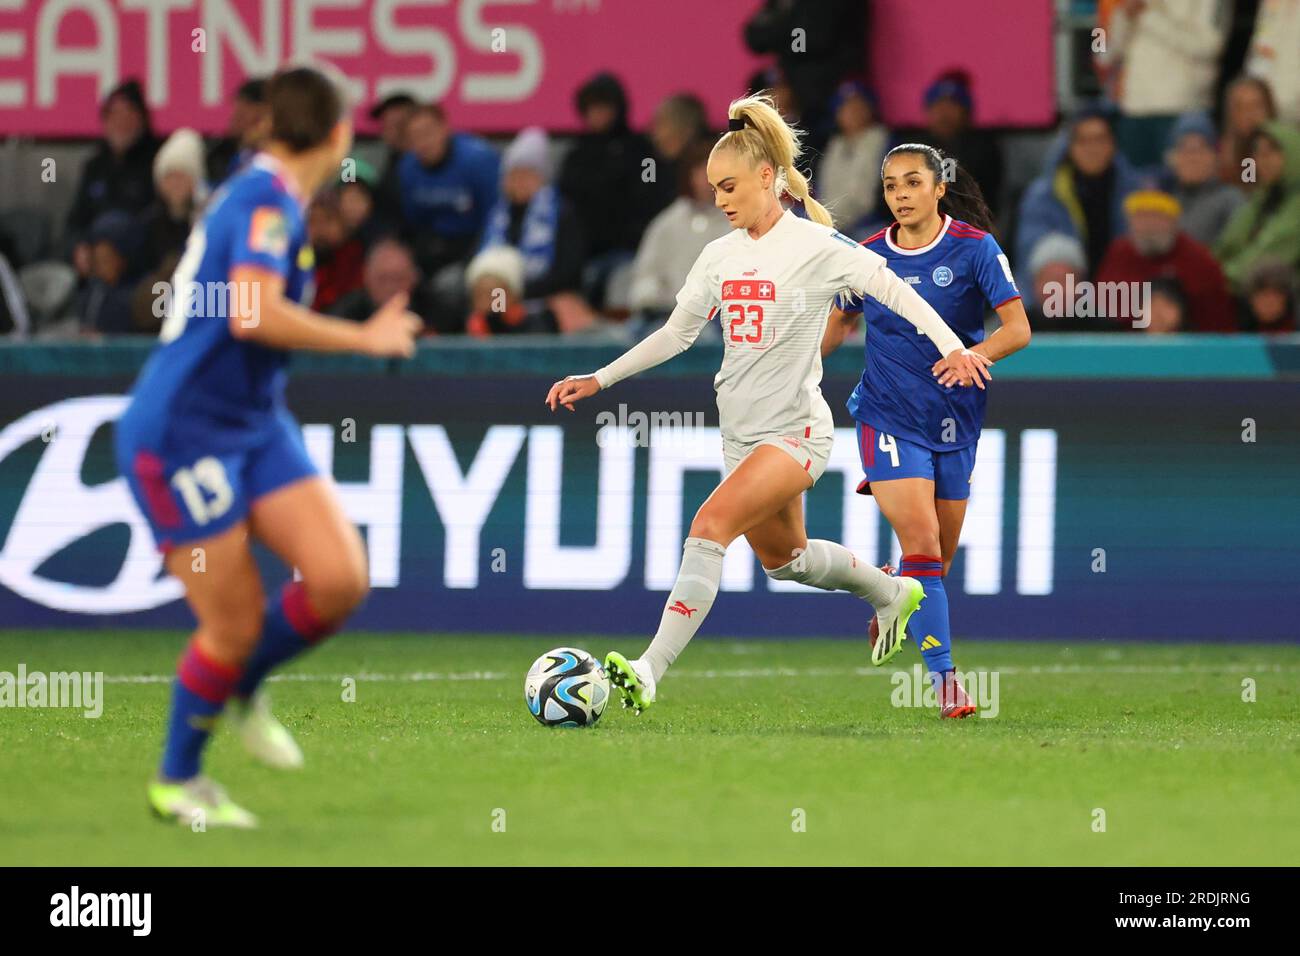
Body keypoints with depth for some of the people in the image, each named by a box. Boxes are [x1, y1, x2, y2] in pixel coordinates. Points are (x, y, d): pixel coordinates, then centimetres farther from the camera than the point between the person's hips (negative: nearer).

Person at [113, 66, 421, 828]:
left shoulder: (268, 193, 10)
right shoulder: (267, 198, -17)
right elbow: (252, 314, -30)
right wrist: (365, 338, -22)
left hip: (254, 422, 8)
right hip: (181, 433, -8)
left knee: (341, 578, -7)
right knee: (235, 625, -3)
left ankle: (242, 686, 18)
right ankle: (177, 781, 17)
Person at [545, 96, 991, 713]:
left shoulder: (815, 246, -10)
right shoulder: (719, 256, 8)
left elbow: (895, 291, -11)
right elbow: (676, 333, 18)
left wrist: (951, 346, -24)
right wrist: (598, 380, 15)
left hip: (795, 430, -8)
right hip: (741, 433, 8)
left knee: (710, 526, -24)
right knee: (782, 558, 19)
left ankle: (650, 672, -29)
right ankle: (890, 593, 46)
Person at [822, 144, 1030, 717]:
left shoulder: (974, 248, -6)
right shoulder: (870, 257, 1)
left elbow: (1018, 329, -10)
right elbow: (838, 322, 18)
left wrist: (972, 356, -28)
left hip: (955, 420, 1)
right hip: (889, 417, -1)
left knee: (940, 559, 9)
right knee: (923, 545, -17)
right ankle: (944, 680, -17)